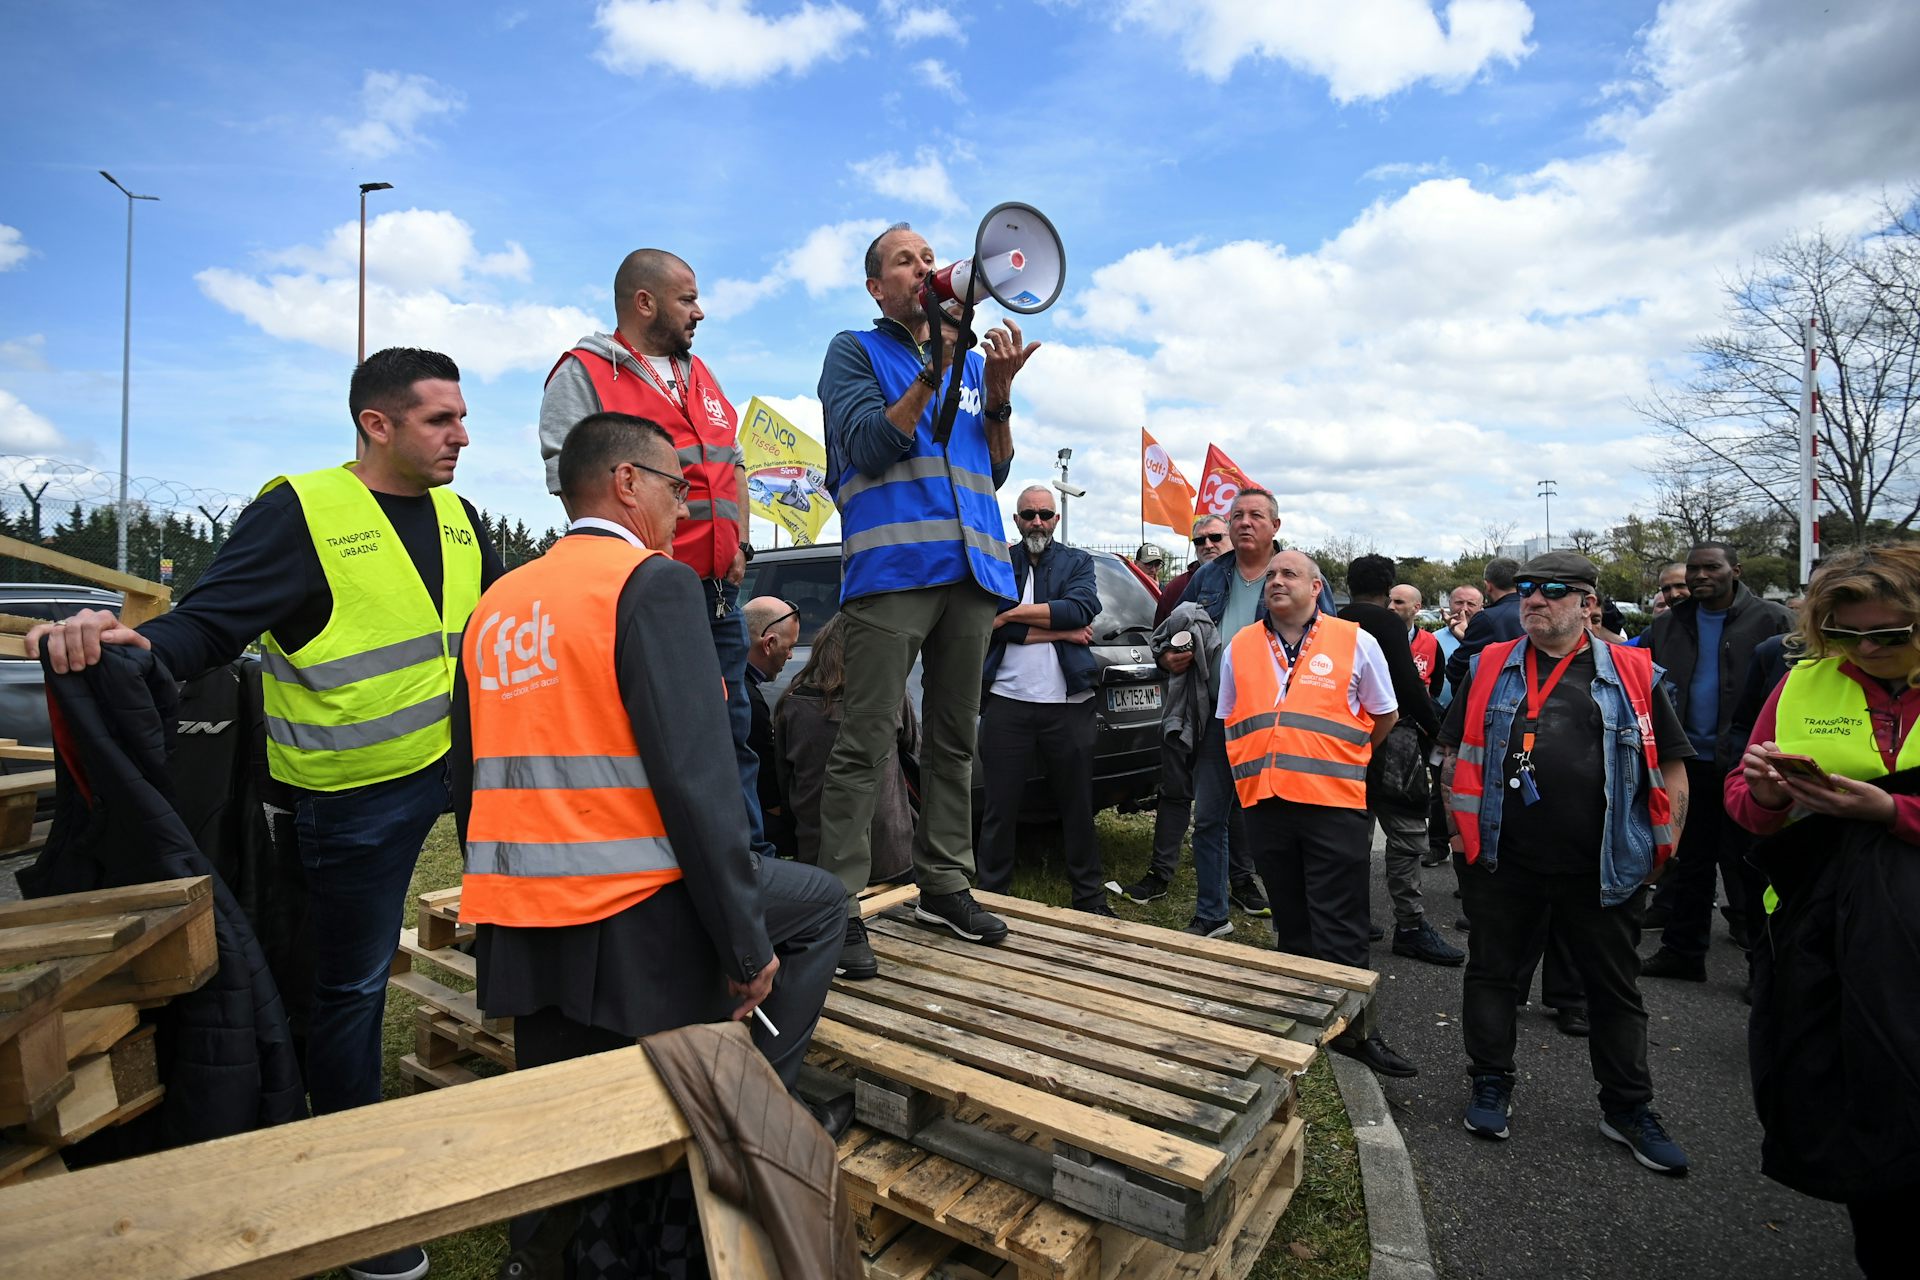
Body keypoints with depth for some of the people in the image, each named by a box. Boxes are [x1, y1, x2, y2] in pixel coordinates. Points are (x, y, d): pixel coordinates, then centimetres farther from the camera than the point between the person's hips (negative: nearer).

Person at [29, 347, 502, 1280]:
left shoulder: (454, 515, 4)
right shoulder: (300, 512, -15)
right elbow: (207, 624, -18)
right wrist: (132, 643, -38)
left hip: (462, 758, 6)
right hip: (357, 794, -5)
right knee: (351, 986, 9)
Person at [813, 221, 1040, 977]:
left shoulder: (969, 361, 23)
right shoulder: (856, 352, 9)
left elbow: (995, 472, 16)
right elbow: (870, 447, -7)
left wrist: (998, 392, 2)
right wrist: (934, 371, -12)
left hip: (971, 569, 6)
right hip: (891, 567, -5)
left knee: (955, 738, 10)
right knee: (866, 742, -8)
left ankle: (944, 884, 21)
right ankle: (842, 906, -2)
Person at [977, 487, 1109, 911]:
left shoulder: (1077, 562, 11)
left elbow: (1082, 608, -9)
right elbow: (993, 621, -9)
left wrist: (1013, 613, -13)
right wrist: (1062, 631, -9)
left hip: (1068, 704, 1)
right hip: (1007, 702, -1)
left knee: (1077, 807, 11)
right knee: (1000, 809, 5)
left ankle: (1090, 898, 25)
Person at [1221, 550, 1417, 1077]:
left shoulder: (1355, 642, 1)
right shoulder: (1240, 646, 9)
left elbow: (1384, 716, 10)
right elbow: (1229, 721, 18)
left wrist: (1343, 761, 9)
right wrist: (1253, 769, 9)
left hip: (1334, 803, -3)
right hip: (1264, 802, 3)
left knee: (1339, 928, 1)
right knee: (1290, 920, 15)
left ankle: (1355, 1030, 15)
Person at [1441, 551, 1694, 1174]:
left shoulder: (1633, 673, 1)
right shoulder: (1488, 668, 3)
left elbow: (1671, 767, 5)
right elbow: (1456, 756, 8)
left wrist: (1663, 849, 2)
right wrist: (1462, 833, 4)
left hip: (1605, 869, 0)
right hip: (1502, 865, 1)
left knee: (1615, 991, 15)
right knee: (1491, 974, 11)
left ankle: (1628, 1110, 33)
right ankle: (1491, 1088, 29)